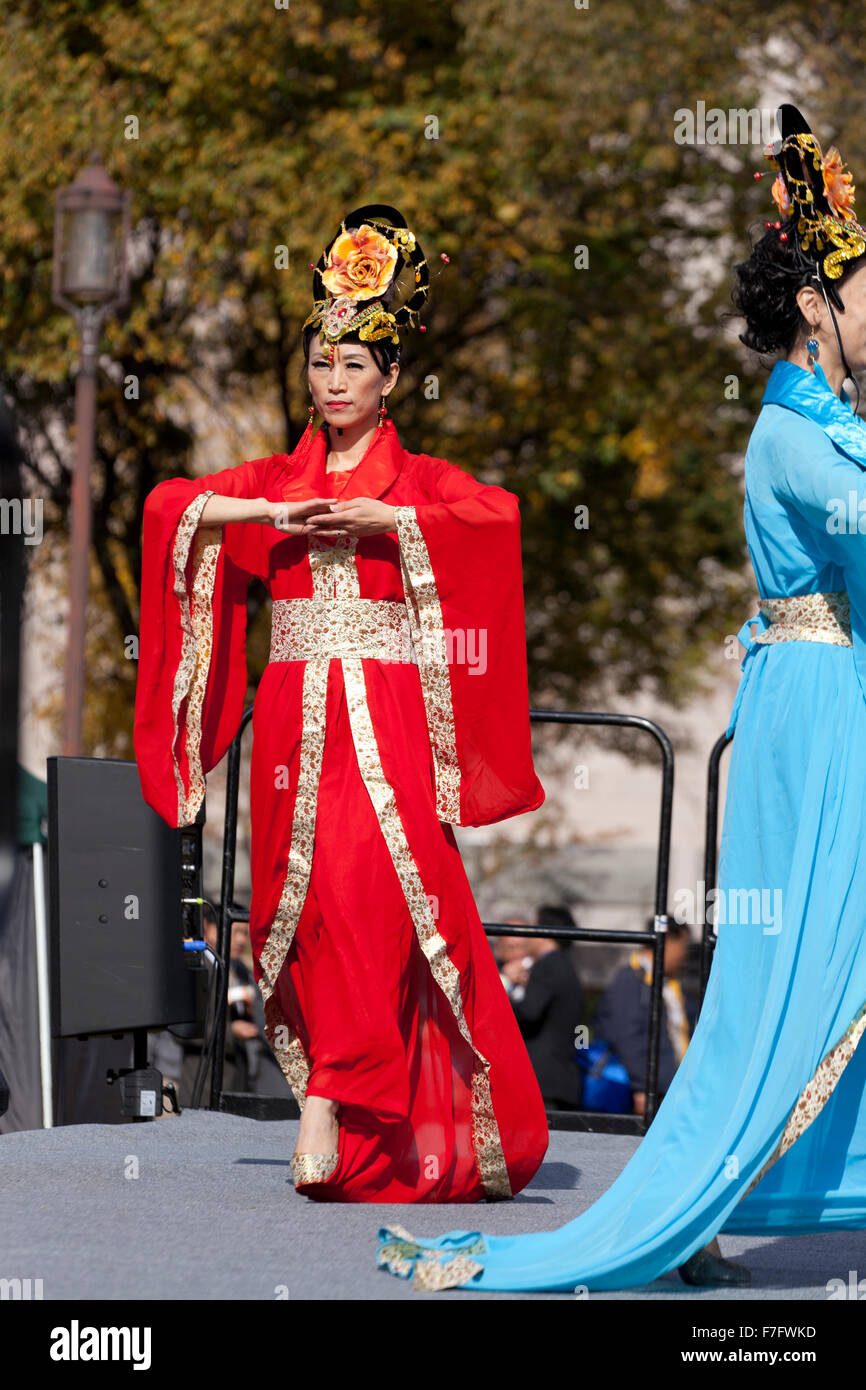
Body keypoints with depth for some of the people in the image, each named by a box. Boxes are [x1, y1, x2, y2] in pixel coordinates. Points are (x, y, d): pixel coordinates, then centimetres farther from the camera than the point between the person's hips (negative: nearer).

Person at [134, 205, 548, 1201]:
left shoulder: (421, 481, 6)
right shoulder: (275, 480, 15)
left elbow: (500, 517, -12)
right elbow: (171, 504, 8)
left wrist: (384, 521, -18)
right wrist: (270, 515, -7)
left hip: (386, 715, -3)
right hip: (296, 715, 3)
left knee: (367, 882, -20)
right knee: (305, 888, -1)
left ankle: (332, 1102, -23)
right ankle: (363, 1112, 7)